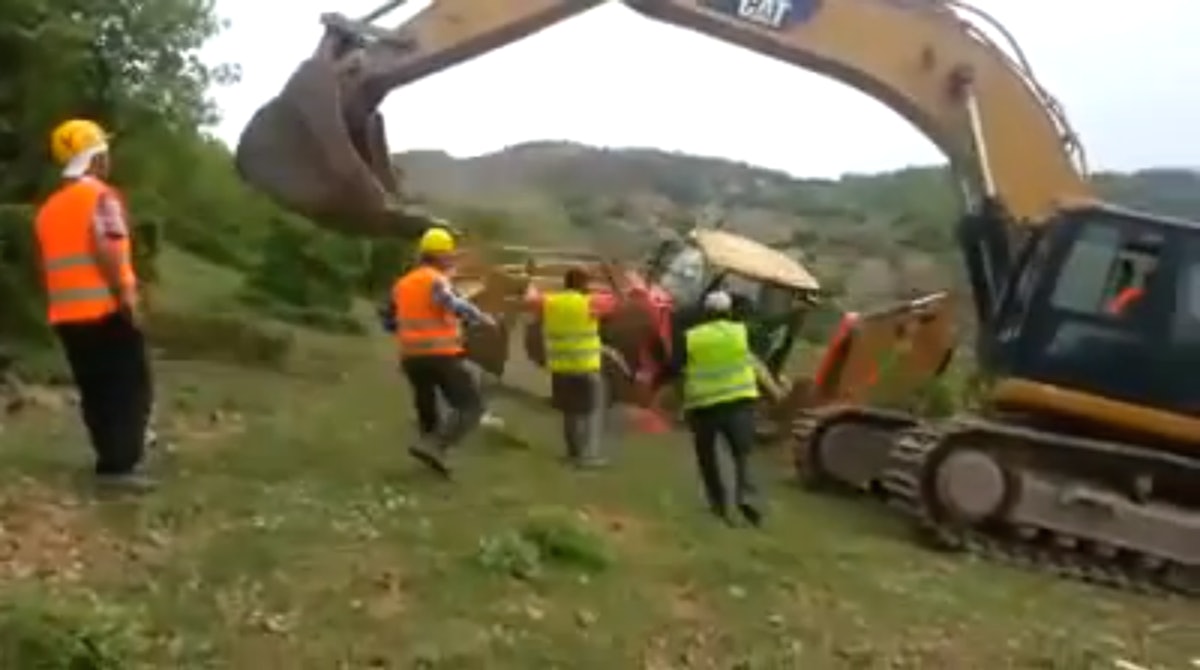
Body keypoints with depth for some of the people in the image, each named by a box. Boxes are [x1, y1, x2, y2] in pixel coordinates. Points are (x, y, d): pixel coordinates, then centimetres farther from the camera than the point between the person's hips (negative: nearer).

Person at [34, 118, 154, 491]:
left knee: (95, 392, 13)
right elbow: (105, 250, -21)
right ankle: (119, 465, -9)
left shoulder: (48, 208, 16)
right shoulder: (101, 196, -8)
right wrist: (126, 296, -19)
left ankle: (112, 460, 19)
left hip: (67, 314, 8)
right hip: (106, 310, -8)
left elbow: (47, 265, 17)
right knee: (131, 390, -3)